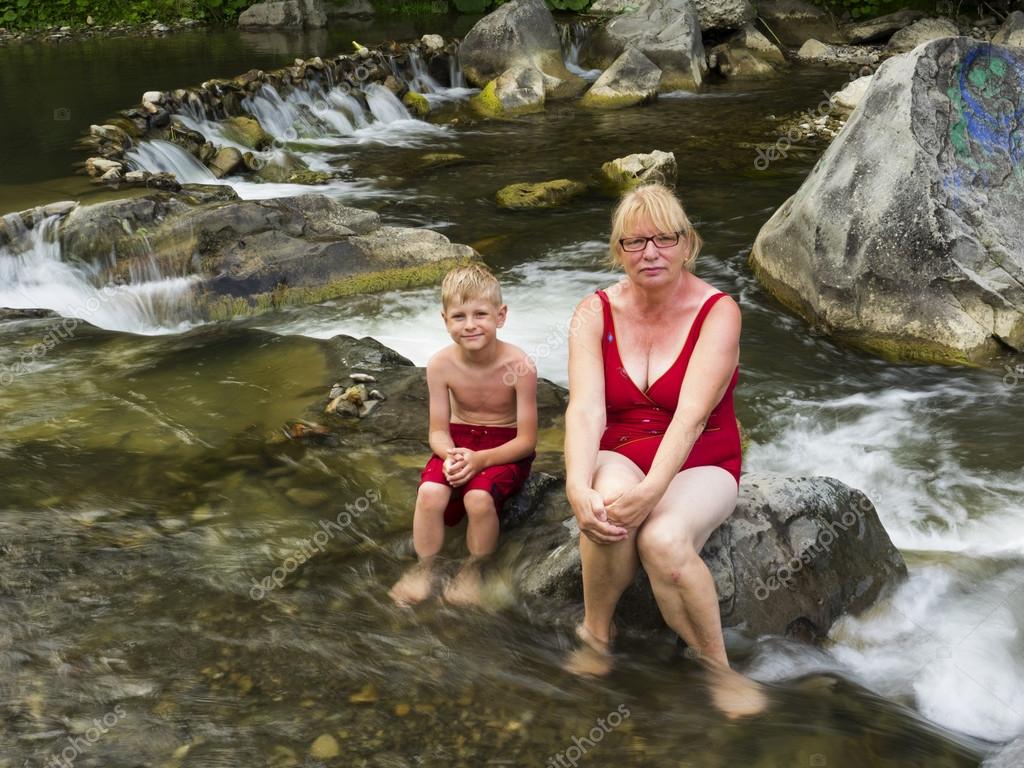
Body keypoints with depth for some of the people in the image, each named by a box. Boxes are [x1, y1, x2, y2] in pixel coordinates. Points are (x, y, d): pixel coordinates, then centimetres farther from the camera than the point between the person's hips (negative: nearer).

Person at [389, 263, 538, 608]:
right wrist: (450, 455, -28)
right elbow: (438, 431, -5)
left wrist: (480, 459, -29)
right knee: (430, 493, -27)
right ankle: (423, 569, -1)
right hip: (459, 440, 3)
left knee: (479, 497, -31)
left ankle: (472, 570, -1)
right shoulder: (441, 365, -13)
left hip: (506, 445, -2)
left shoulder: (520, 366, -20)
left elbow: (526, 440, -15)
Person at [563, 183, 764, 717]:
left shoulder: (717, 312, -11)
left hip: (698, 465, -1)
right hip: (620, 457, 2)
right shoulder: (596, 313, -4)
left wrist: (652, 489, -39)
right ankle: (596, 635, -10)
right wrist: (578, 486, -36)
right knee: (612, 501, -34)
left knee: (663, 540, -33)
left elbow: (691, 415, -24)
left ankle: (715, 664, -8)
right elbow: (585, 409, -18)